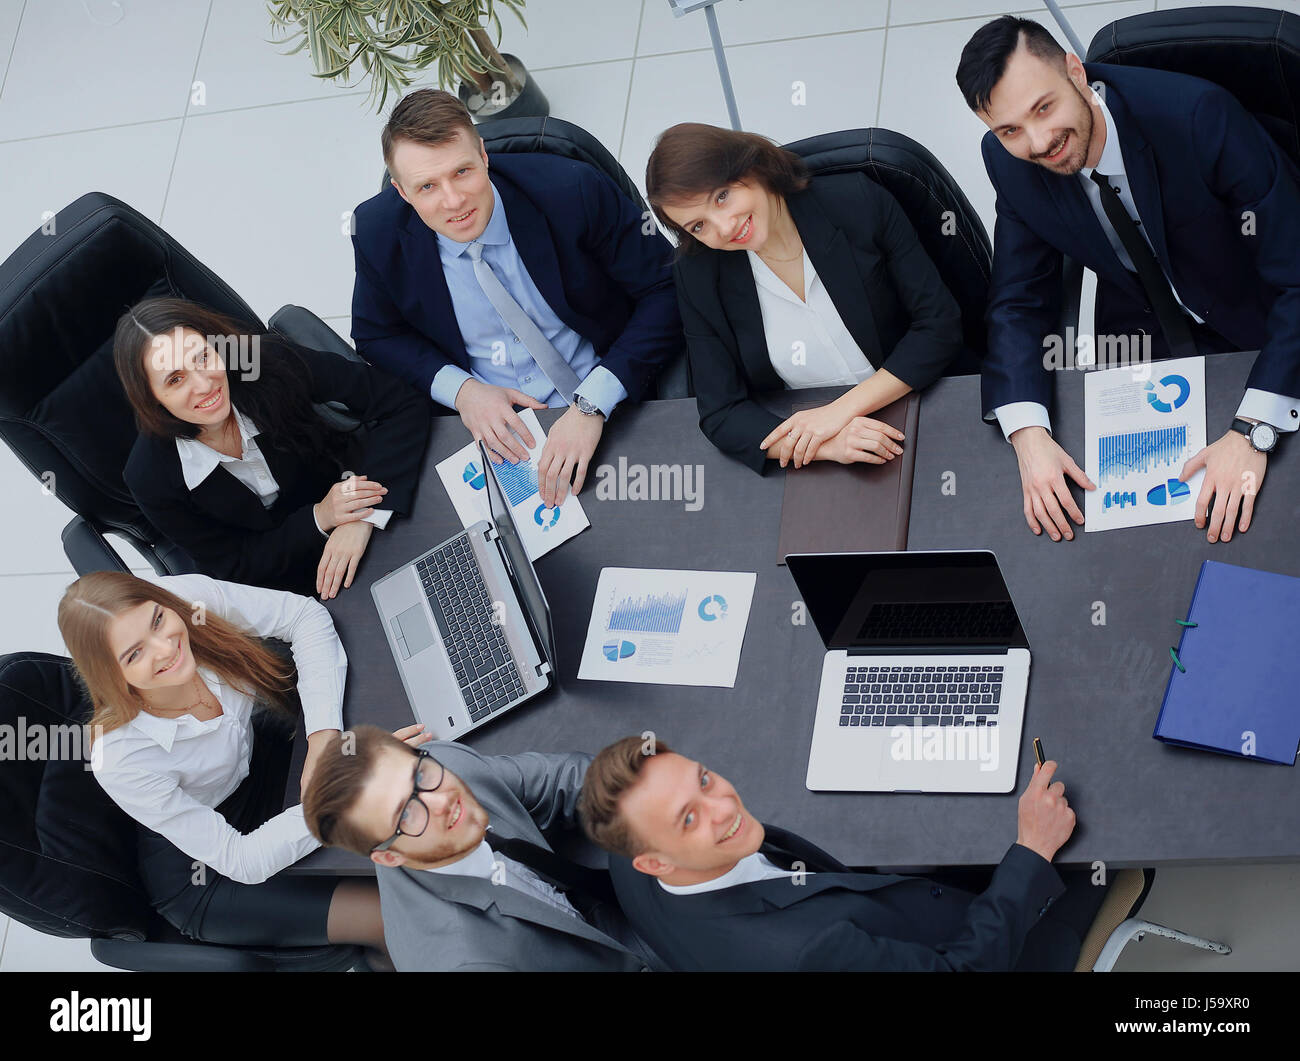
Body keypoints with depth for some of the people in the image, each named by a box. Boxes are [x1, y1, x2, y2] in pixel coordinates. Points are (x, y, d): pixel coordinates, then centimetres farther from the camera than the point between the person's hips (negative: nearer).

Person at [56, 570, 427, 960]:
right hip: (205, 876, -6)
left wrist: (323, 738, -30)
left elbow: (306, 615, -16)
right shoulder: (120, 760, -37)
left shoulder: (190, 596, -29)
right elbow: (242, 861, -29)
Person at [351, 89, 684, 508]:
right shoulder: (378, 233, -8)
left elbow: (665, 292, -12)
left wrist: (594, 403, -24)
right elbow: (377, 335, 9)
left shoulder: (573, 191, -17)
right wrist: (460, 389, -11)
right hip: (483, 425, 2)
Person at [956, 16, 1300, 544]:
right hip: (1139, 330, 3)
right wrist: (1028, 435, -25)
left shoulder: (1198, 114, -32)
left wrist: (1252, 432, -41)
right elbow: (1019, 302, -7)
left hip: (1253, 323, -2)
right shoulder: (1009, 161, -18)